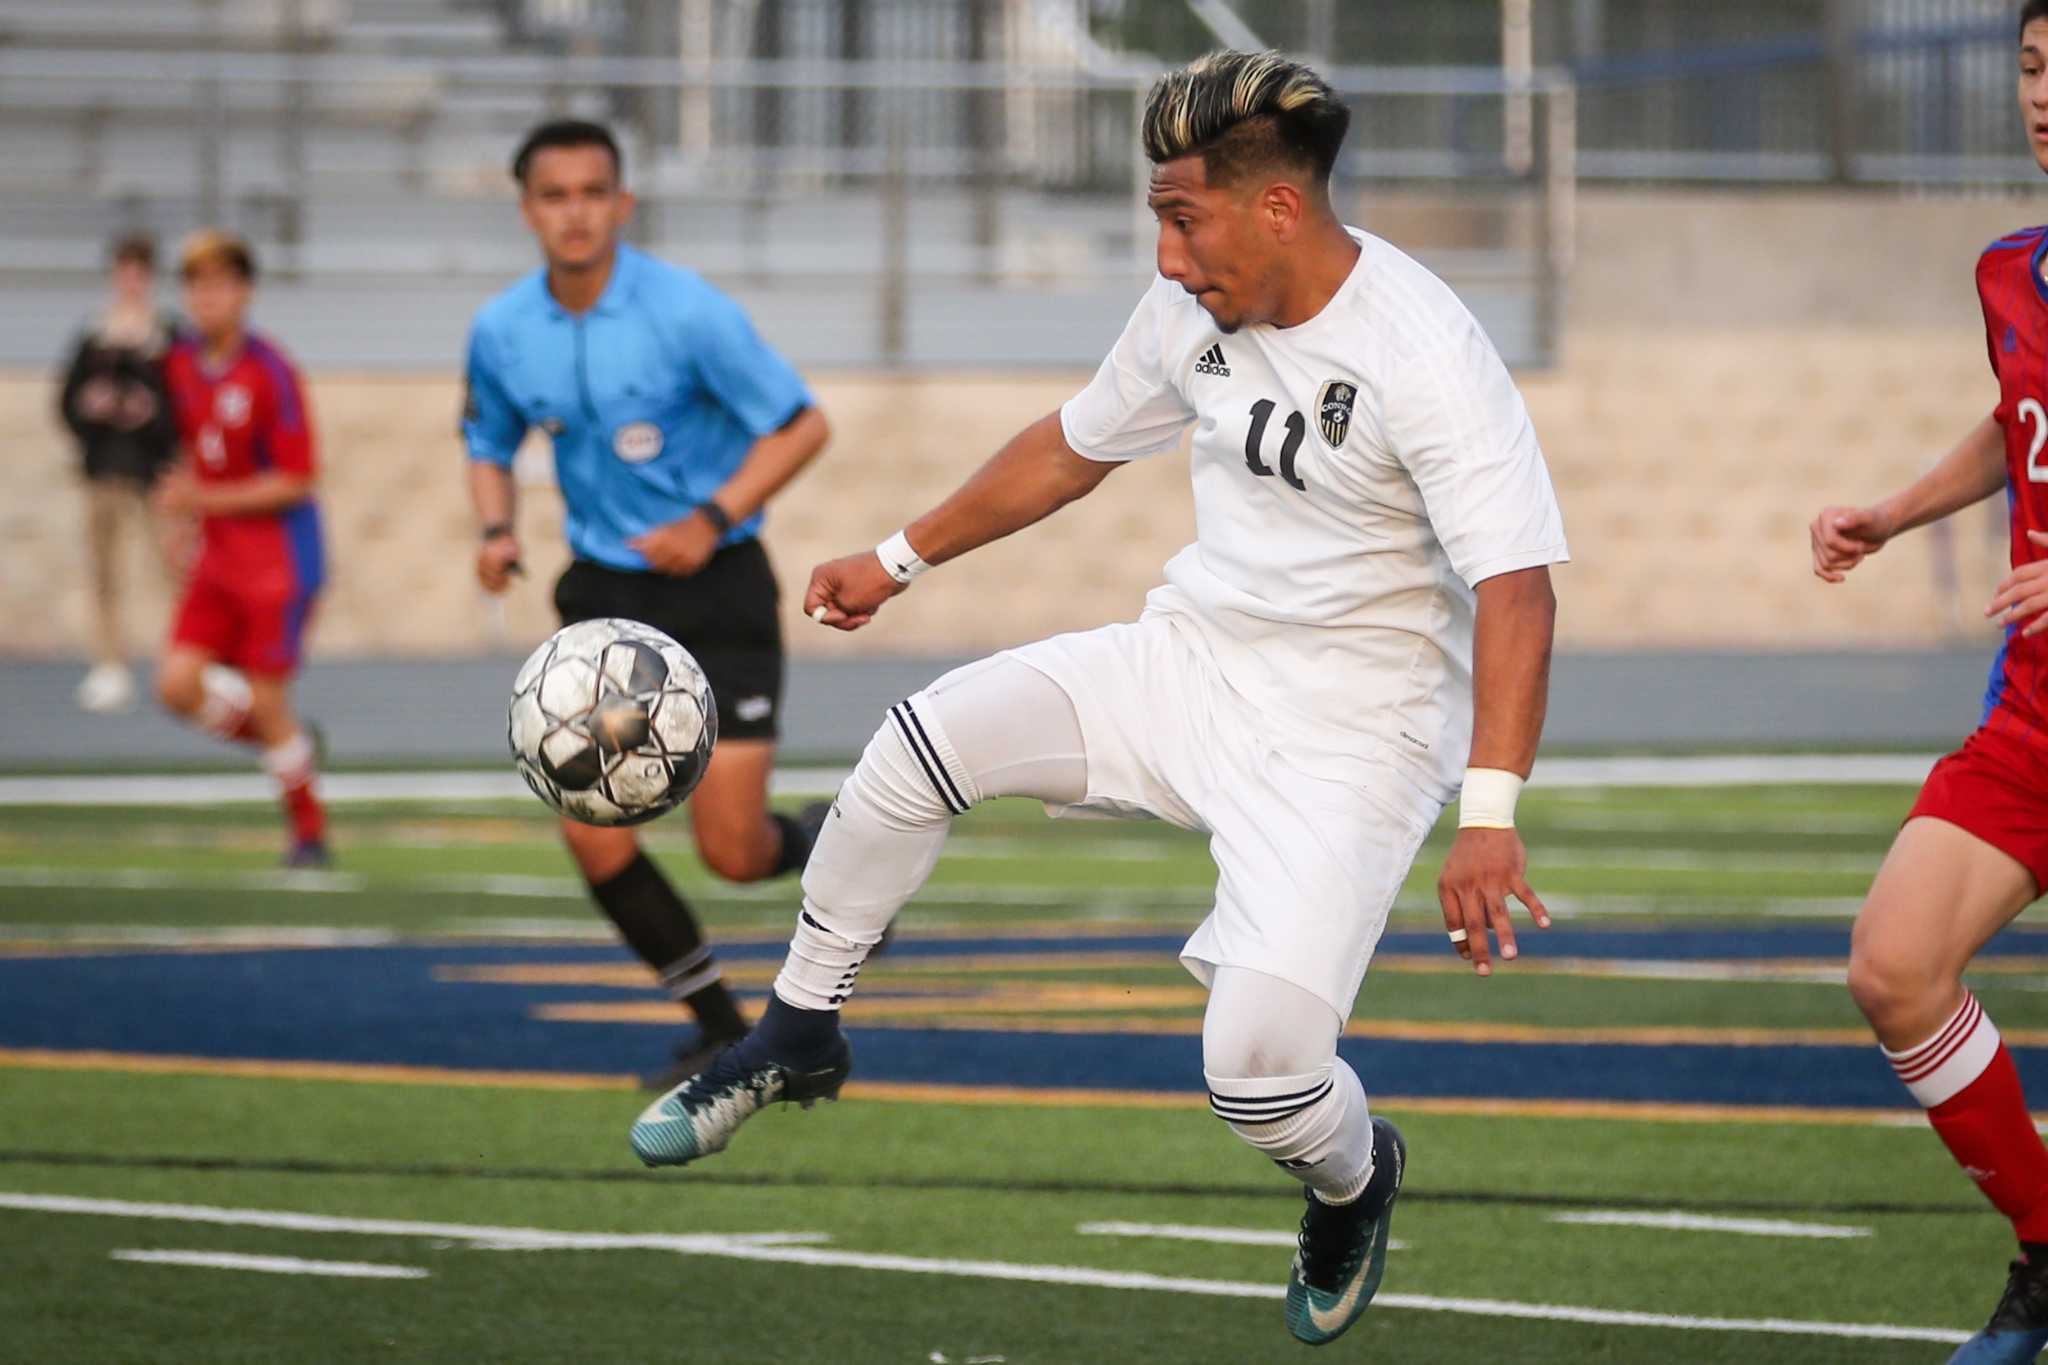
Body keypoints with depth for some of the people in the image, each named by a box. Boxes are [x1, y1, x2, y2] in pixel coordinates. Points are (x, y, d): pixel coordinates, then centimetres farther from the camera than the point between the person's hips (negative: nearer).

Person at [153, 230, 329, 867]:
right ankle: (292, 745, 20)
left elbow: (295, 481, -16)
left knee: (265, 699, -4)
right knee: (178, 684, -5)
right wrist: (180, 492, 9)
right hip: (217, 557, 7)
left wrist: (207, 500, -20)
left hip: (279, 559, -7)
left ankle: (310, 833, 15)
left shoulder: (269, 373, -16)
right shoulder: (180, 365, 5)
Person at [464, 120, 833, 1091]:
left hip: (716, 586, -4)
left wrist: (714, 519, -21)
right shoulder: (501, 333, -2)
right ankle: (721, 1031, 7)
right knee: (591, 831, -11)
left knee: (732, 851, -10)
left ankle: (825, 842, 29)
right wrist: (496, 530, -4)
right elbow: (490, 446, 17)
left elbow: (801, 425, -9)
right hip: (606, 592, 4)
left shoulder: (689, 313, -16)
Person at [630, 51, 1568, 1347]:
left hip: (1352, 729, -6)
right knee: (926, 738, -15)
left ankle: (1353, 1177, 18)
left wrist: (1491, 816, -39)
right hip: (1194, 658, 6)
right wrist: (900, 560, 25)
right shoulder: (1192, 311, -1)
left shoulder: (1426, 354, -23)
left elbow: (1517, 592, -29)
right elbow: (1073, 448, 19)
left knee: (1256, 1064, -21)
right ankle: (798, 1037, 7)